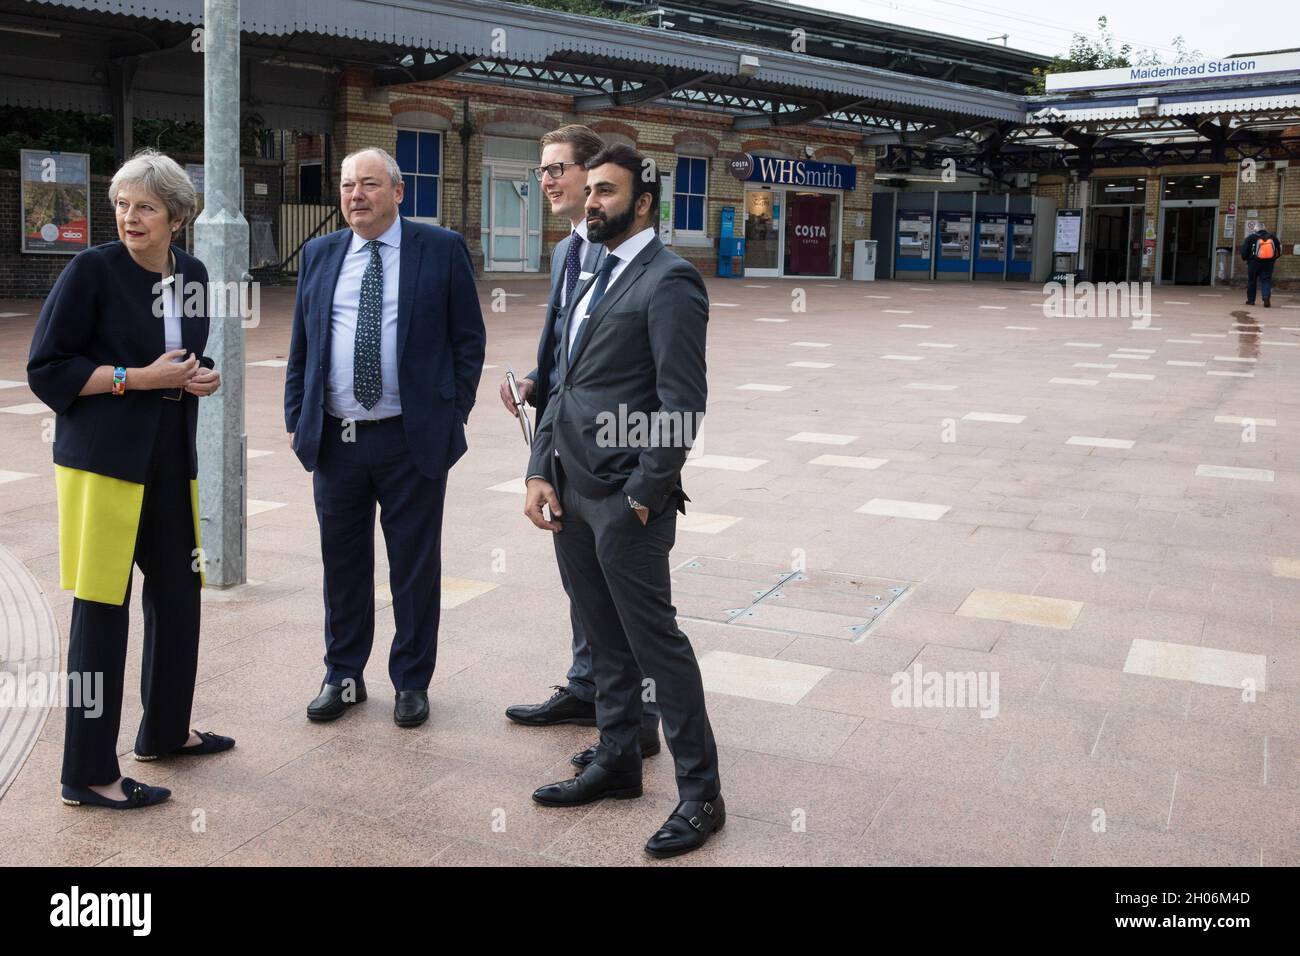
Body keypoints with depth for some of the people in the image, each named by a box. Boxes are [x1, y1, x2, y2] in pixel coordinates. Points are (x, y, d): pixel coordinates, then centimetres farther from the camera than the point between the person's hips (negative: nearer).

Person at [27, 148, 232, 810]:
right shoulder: (92, 270, -9)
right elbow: (46, 370, -9)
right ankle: (88, 773, 8)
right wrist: (138, 377, -16)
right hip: (103, 457, -6)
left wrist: (200, 376, 2)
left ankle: (165, 730, 32)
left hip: (171, 458, 7)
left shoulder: (192, 274, 9)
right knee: (102, 609, -3)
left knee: (179, 593, 13)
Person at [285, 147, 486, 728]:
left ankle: (411, 682, 22)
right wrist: (296, 420, 7)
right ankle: (343, 676, 29)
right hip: (335, 438, 3)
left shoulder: (442, 249, -1)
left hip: (414, 440, -3)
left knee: (415, 566, 6)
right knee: (343, 564, 13)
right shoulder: (319, 255, 9)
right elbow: (300, 346, 13)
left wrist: (453, 414, -4)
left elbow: (469, 339, 1)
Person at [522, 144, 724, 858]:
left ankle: (700, 794, 10)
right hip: (571, 495, 8)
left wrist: (643, 495, -15)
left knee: (655, 641, -2)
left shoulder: (669, 282, -11)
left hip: (625, 501, -8)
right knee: (604, 640, 17)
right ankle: (616, 764, 31)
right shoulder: (593, 281, 16)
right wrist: (541, 471, 7)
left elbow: (682, 402, -16)